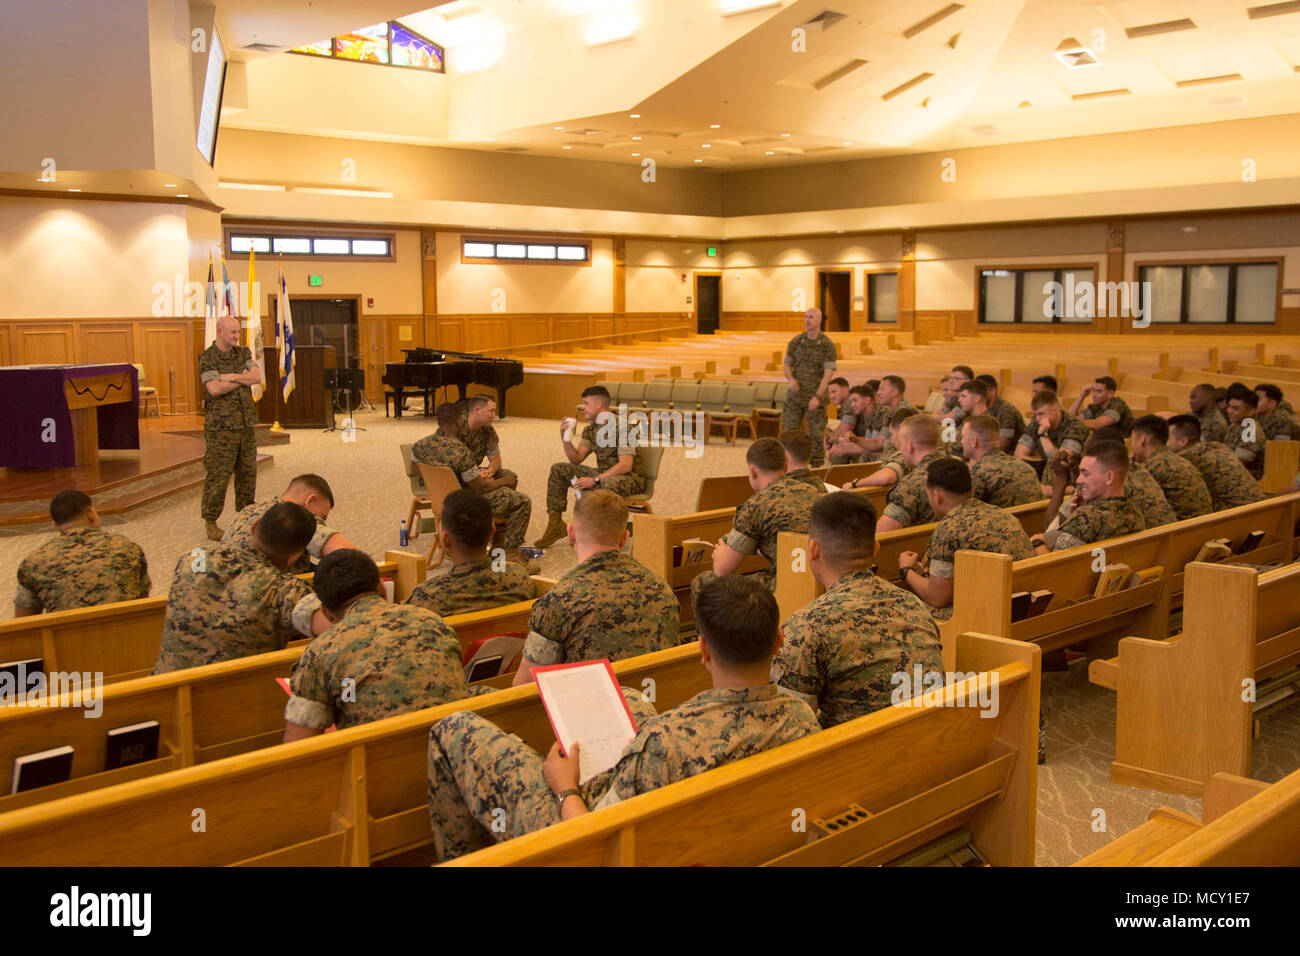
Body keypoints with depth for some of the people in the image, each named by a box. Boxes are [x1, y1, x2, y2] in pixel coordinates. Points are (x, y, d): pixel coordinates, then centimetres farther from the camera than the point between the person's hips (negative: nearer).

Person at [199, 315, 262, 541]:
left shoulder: (243, 353, 12)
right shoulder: (208, 357, -6)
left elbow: (257, 376, -1)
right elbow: (214, 388, -18)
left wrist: (231, 377, -12)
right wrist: (243, 378, -7)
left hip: (246, 423, 6)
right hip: (221, 425, -6)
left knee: (247, 472, 11)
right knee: (218, 475, -5)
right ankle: (210, 521, 5)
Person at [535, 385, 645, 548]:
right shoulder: (591, 429, 8)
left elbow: (626, 465, -26)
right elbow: (576, 459, 5)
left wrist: (595, 480, -30)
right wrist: (565, 438, -11)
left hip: (630, 478, -8)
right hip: (603, 474, 8)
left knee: (609, 483, -44)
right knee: (558, 469, 1)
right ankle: (555, 524, 0)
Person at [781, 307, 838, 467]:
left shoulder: (827, 345, -8)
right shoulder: (795, 342, 3)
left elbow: (828, 373, -13)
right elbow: (786, 365, 11)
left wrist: (817, 397, -22)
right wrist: (791, 379, -12)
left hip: (816, 395, -3)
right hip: (794, 394, 3)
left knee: (817, 434, 1)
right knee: (789, 431, 2)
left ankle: (817, 467, 12)